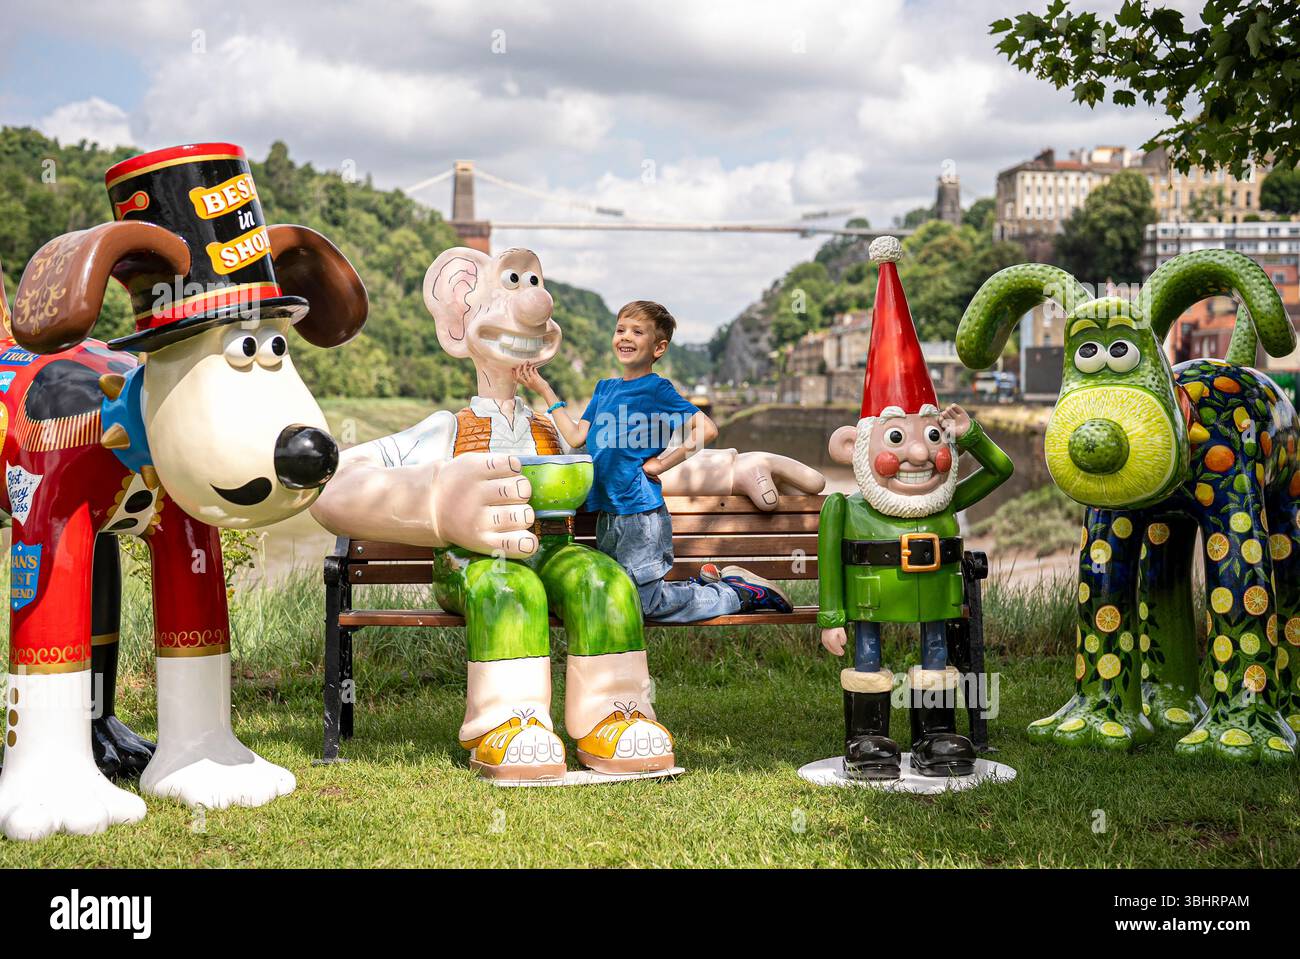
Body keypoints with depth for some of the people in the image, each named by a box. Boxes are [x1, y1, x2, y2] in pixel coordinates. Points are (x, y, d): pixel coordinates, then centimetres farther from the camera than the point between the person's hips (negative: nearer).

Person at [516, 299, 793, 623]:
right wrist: (544, 390, 10)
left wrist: (659, 464, -15)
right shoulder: (605, 387, 13)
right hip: (607, 515, 8)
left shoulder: (656, 389, -10)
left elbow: (705, 429, -20)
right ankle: (707, 584, 26)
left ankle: (739, 593, 11)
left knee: (647, 604, -6)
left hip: (641, 514, -8)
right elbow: (576, 437, 9)